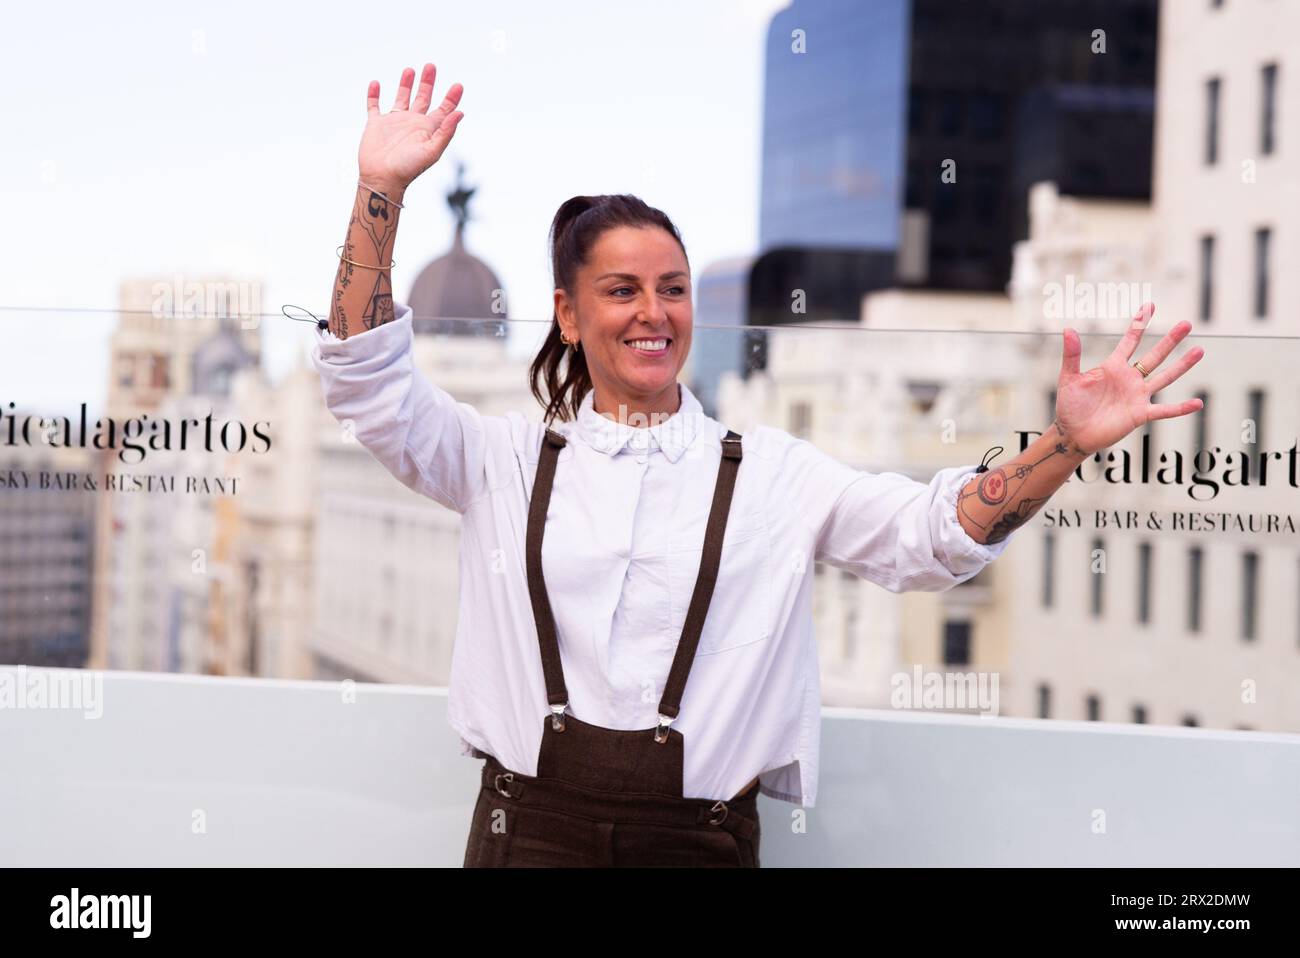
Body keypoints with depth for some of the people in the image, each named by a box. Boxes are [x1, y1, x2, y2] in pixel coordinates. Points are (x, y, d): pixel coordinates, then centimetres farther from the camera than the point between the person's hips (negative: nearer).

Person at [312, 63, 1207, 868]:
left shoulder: (772, 471, 6)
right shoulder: (509, 460, 7)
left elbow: (932, 534, -2)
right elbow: (369, 384, -1)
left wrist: (1068, 444, -17)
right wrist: (383, 188, -9)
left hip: (701, 836, 0)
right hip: (530, 827, 0)